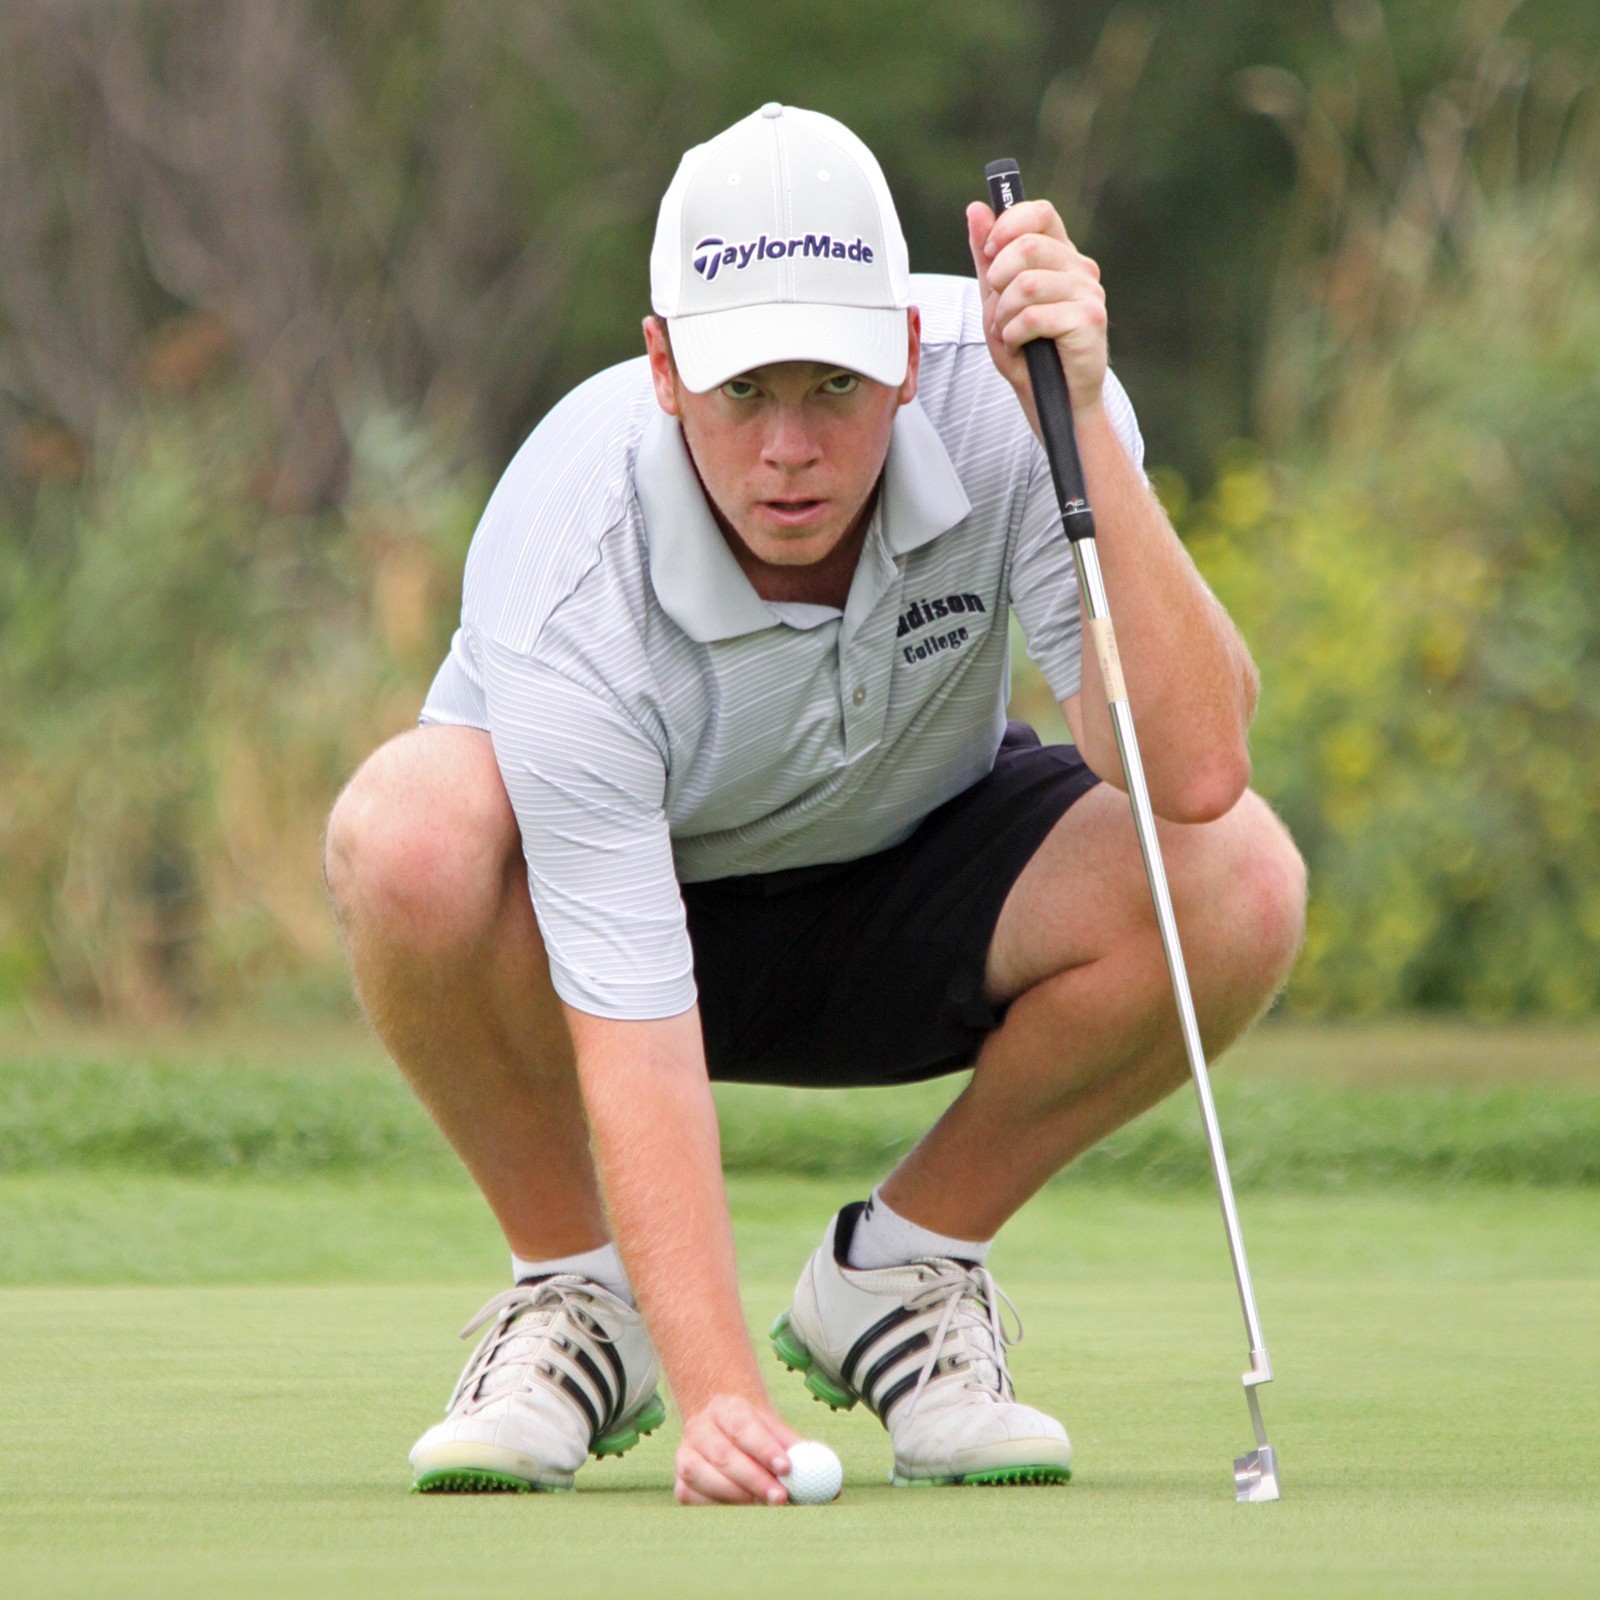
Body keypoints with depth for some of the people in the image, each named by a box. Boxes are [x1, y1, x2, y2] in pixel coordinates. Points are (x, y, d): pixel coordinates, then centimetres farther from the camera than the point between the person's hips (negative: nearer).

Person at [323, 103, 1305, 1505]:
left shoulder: (1002, 394, -28)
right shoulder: (572, 584, -35)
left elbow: (1197, 770, -37)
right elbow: (633, 1036, -38)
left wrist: (1082, 418, -45)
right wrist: (716, 1390, -49)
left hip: (913, 887, 2)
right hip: (640, 897, -2)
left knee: (1238, 881, -28)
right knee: (412, 836, -38)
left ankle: (903, 1272, -3)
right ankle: (575, 1289, -8)